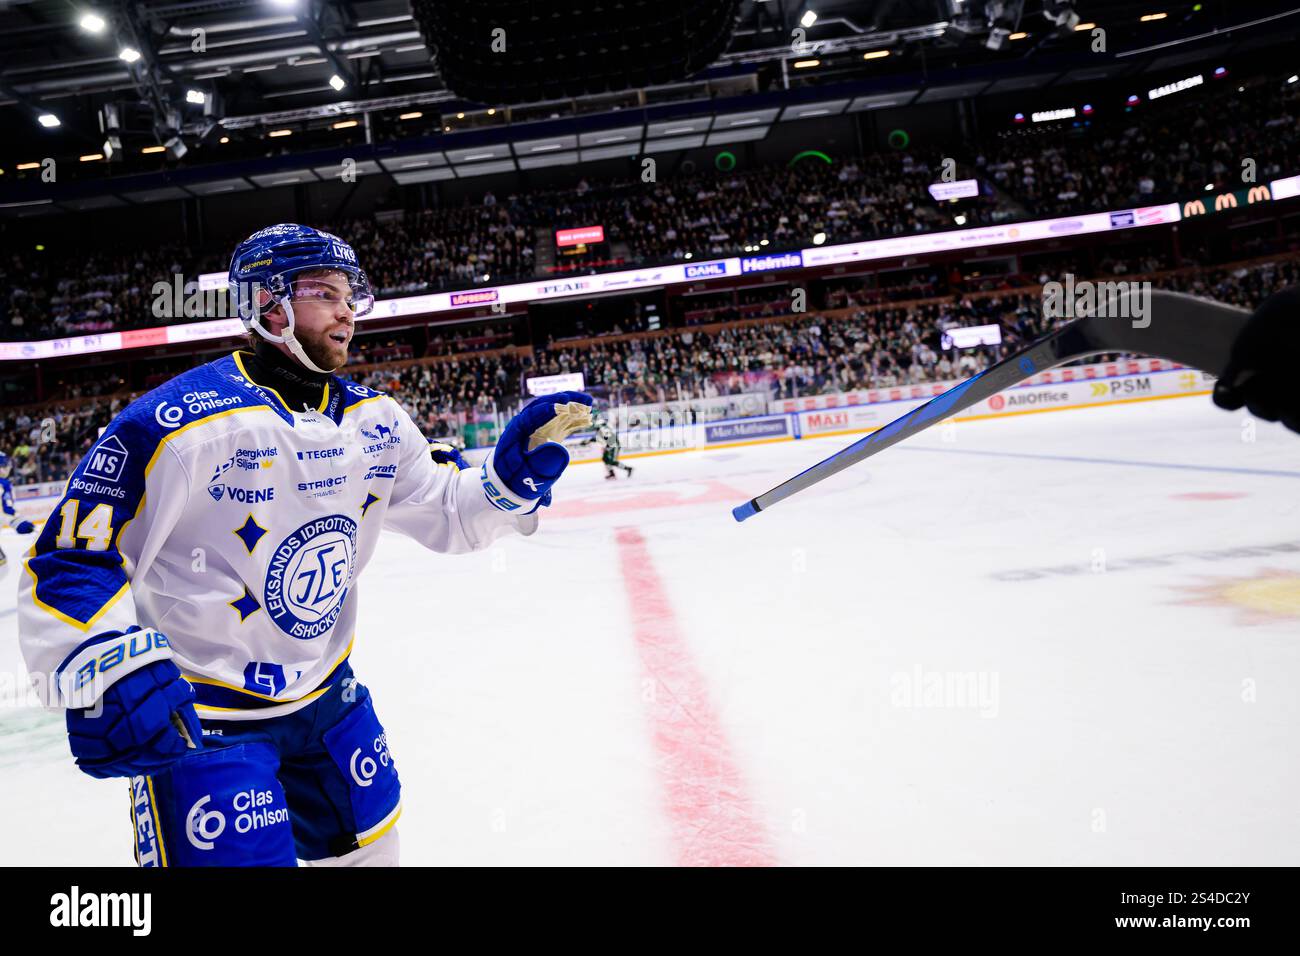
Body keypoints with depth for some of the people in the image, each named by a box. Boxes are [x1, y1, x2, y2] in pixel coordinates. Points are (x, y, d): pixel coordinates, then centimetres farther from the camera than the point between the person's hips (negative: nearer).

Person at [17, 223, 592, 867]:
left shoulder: (373, 421, -1)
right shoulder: (180, 422, -23)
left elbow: (447, 516, 5)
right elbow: (66, 564, -20)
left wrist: (513, 470, -12)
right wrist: (107, 675, -33)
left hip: (324, 693, 7)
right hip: (194, 713, -6)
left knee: (368, 845, 20)